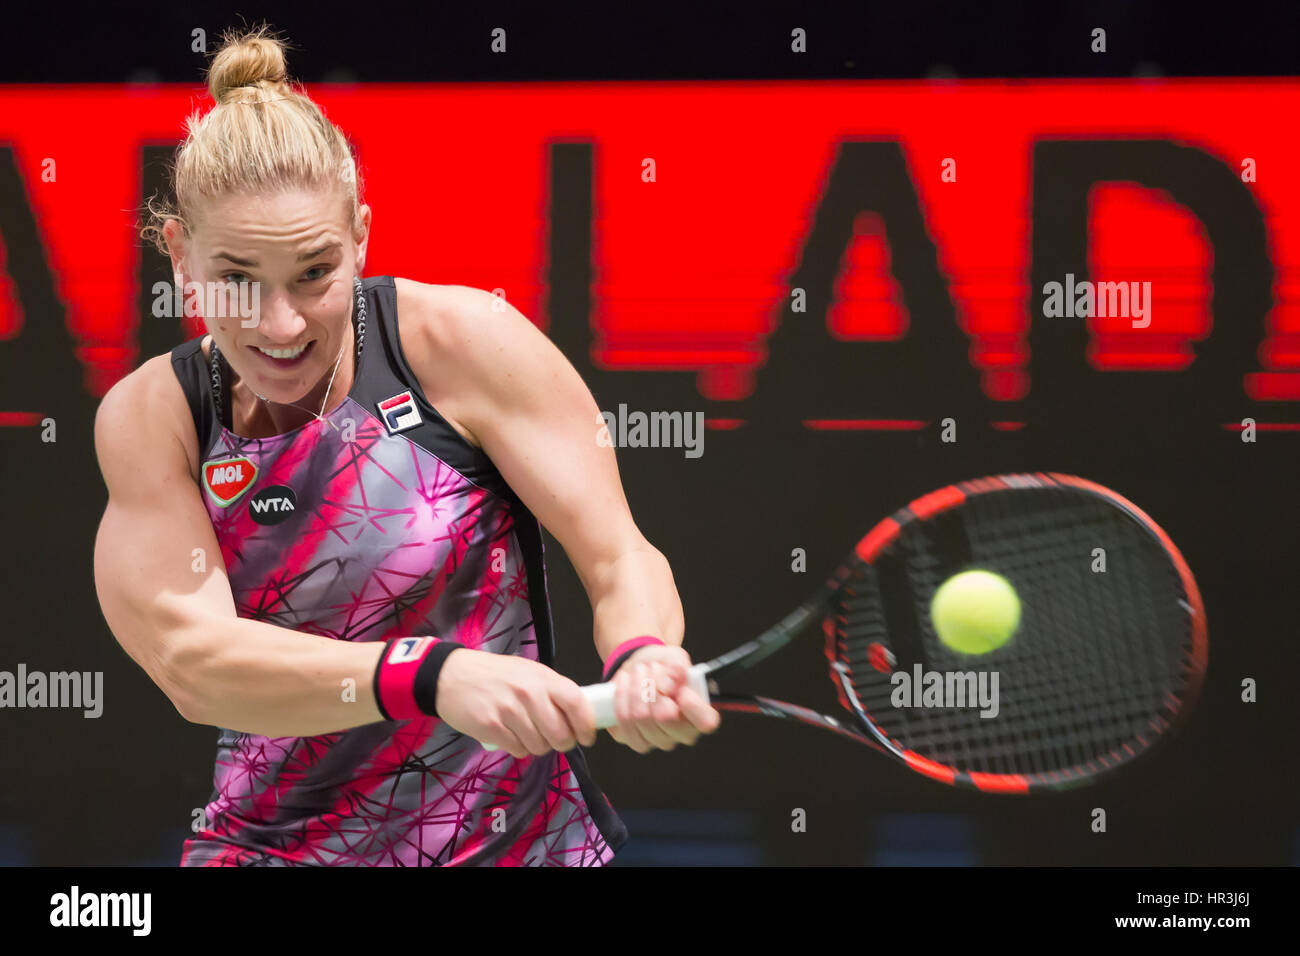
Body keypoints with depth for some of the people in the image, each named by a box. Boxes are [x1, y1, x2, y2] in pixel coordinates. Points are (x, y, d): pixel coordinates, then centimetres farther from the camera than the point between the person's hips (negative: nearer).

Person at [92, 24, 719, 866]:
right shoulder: (149, 419, -5)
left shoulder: (461, 340, -9)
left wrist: (641, 660, -34)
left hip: (520, 841, 0)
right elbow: (190, 657, -19)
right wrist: (435, 676, -34)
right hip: (267, 844, 0)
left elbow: (619, 559, -9)